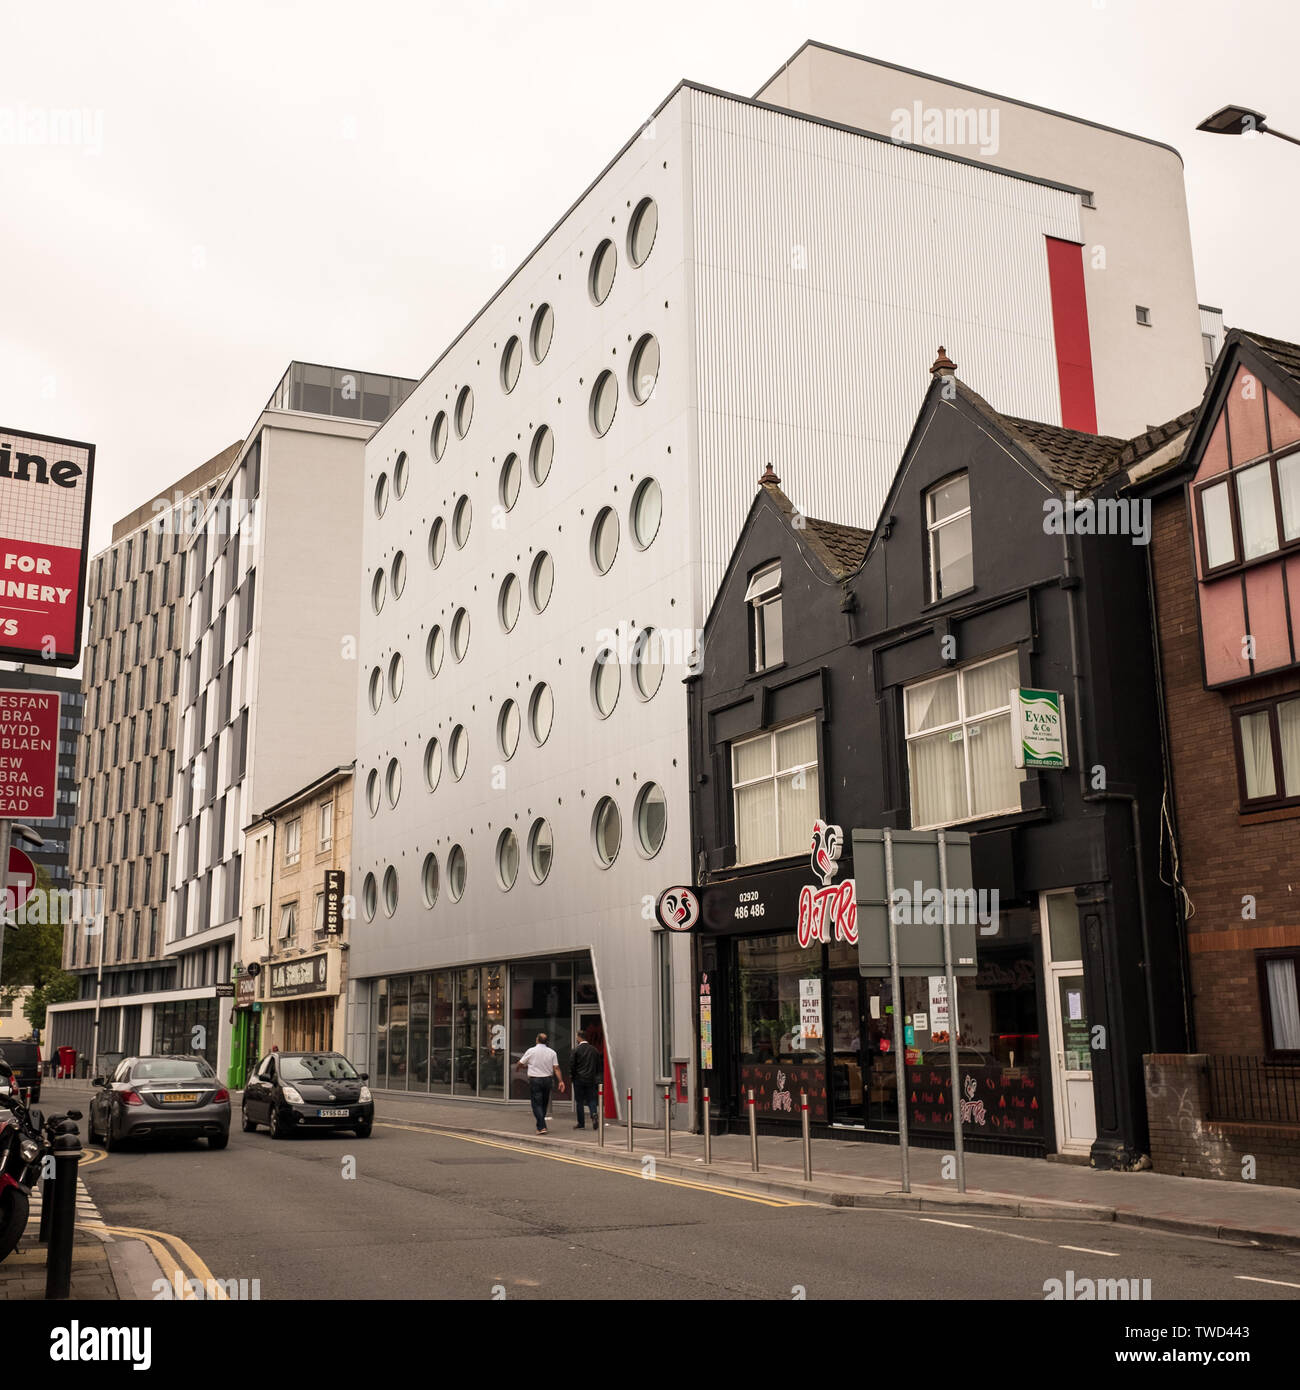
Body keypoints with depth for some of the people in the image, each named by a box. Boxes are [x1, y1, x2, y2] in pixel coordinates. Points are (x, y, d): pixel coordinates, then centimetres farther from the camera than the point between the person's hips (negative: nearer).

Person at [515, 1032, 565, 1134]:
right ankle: (540, 1125, 25)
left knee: (537, 1104, -3)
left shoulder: (531, 1051, -7)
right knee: (544, 1104, 16)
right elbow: (556, 1068, -1)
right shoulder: (552, 1052, 2)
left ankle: (542, 1127, -14)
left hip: (534, 1080, -4)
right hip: (547, 1079, 4)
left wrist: (526, 1066, 24)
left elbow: (519, 1064, 2)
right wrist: (561, 1081, 2)